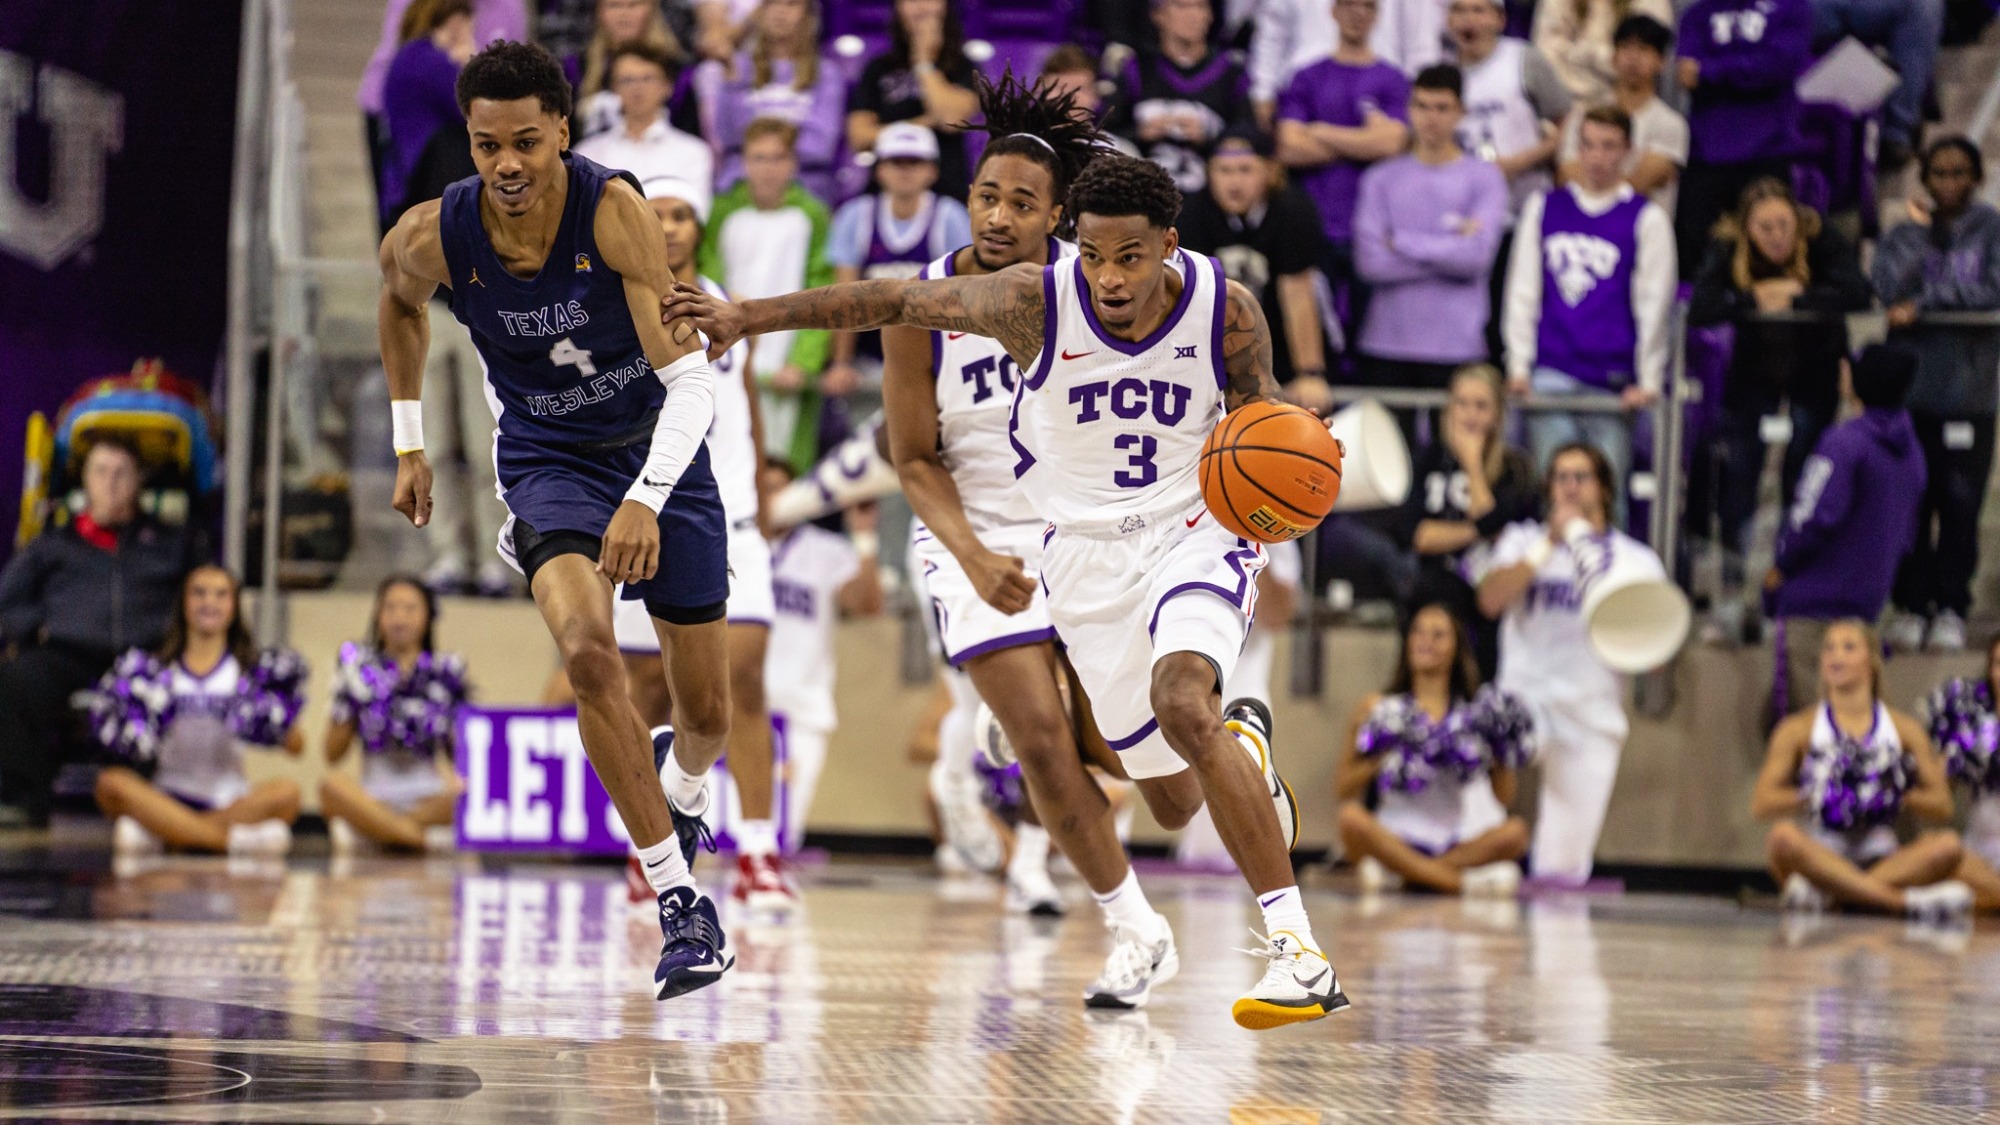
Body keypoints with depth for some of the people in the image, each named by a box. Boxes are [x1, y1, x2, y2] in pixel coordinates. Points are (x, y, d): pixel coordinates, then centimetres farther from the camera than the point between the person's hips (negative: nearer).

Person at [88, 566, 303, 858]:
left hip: (229, 805, 0)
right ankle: (235, 840, -38)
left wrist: (281, 712, -12)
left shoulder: (253, 671, 12)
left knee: (286, 793, -29)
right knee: (112, 782, -29)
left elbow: (295, 747, 6)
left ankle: (156, 835, -34)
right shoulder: (153, 668, 12)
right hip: (164, 801, 0)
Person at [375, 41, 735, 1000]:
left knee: (707, 711, 8)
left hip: (659, 453, 0)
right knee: (587, 652, -28)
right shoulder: (434, 238, -18)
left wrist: (647, 499, -44)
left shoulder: (613, 211, -27)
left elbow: (690, 381, -30)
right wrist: (408, 446, 12)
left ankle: (677, 801, 47)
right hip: (547, 462, 0)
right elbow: (398, 303, 9)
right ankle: (681, 906, -21)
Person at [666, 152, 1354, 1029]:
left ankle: (1297, 950, -33)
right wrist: (750, 316, -14)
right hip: (1086, 552, 3)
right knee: (1172, 805, 8)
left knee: (1183, 704, -34)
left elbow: (1264, 414, 2)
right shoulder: (1037, 304, -18)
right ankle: (1244, 744, 49)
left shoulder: (1226, 309, -16)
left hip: (1196, 528, -3)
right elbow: (898, 301, -11)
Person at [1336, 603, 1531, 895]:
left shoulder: (1477, 711, 13)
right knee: (1351, 818, -32)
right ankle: (1466, 882, -33)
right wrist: (1379, 758, -8)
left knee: (1515, 832, -30)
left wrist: (1502, 755, -4)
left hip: (1463, 843, 1)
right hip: (1398, 840, -1)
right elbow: (1342, 791, 7)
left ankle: (1393, 872, -28)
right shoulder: (1378, 709, 11)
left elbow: (1504, 799, 12)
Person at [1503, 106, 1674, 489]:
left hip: (1613, 382, -2)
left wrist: (1648, 383, -2)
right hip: (1550, 374, 2)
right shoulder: (1543, 209, 12)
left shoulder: (1647, 219, 5)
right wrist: (1518, 367, 5)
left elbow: (1652, 306, 2)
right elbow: (1523, 291, 12)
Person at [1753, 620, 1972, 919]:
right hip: (1820, 859, -2)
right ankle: (1906, 900, -42)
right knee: (1783, 836, -35)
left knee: (1948, 846, -27)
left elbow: (1942, 807, 8)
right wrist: (1811, 797, -14)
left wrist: (1901, 797, -9)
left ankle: (1825, 893, -40)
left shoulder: (1904, 729, 13)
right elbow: (1761, 804, 0)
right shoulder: (1799, 730, 9)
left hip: (1881, 860, 2)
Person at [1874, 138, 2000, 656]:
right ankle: (1911, 604, 10)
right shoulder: (1906, 233, 11)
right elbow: (1888, 286, -6)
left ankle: (1950, 608, 6)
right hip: (1912, 382, 2)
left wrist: (1924, 303, -8)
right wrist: (1919, 231, -3)